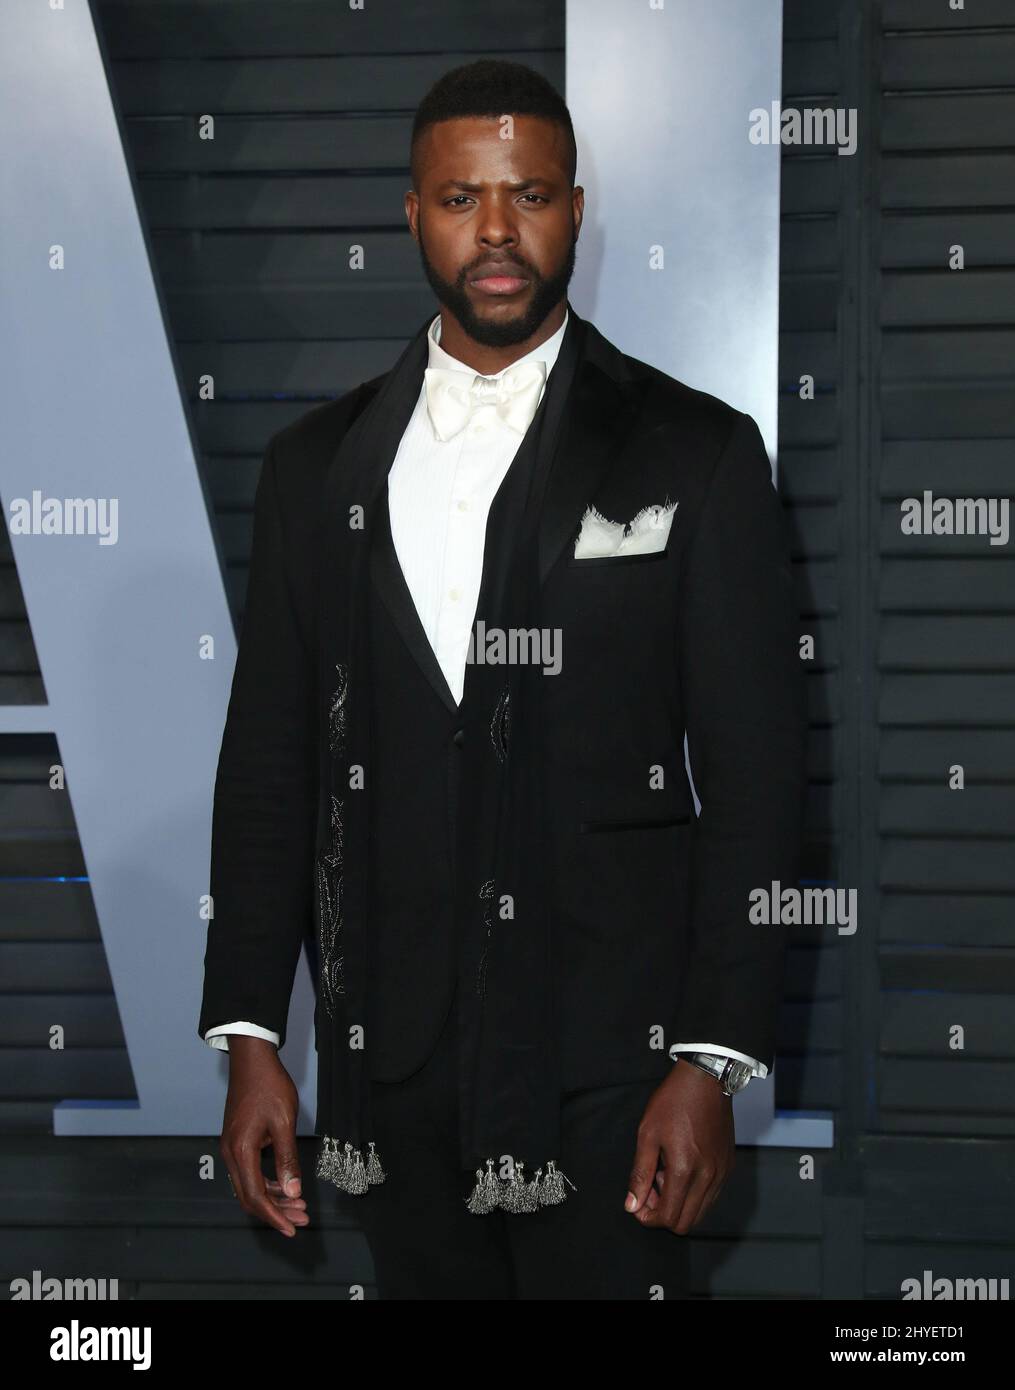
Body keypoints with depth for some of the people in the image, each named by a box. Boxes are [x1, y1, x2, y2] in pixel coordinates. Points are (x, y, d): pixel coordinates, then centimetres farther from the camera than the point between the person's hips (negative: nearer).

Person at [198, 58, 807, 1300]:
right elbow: (268, 763, 9)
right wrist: (248, 1038, 2)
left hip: (605, 1063, -3)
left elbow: (753, 778, -3)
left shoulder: (695, 456, -1)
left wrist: (713, 1062, -9)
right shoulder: (315, 466, 8)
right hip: (390, 1059, 3)